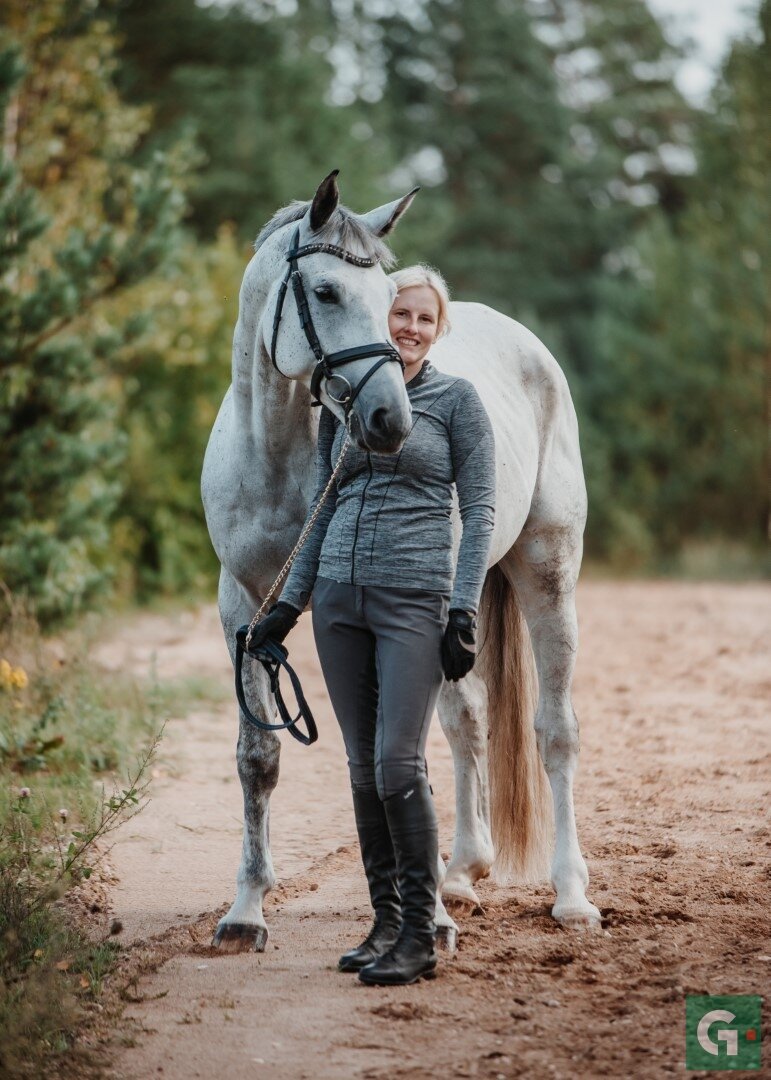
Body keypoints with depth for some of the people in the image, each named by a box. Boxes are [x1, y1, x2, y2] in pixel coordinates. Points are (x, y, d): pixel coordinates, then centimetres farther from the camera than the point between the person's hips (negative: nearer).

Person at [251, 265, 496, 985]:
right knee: (364, 768, 7)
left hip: (415, 600, -5)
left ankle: (419, 936, -3)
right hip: (339, 598, 5)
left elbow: (479, 512, -2)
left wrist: (465, 610, -11)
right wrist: (290, 603, 13)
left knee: (398, 764, -11)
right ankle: (386, 920, 16)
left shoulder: (456, 399, 1)